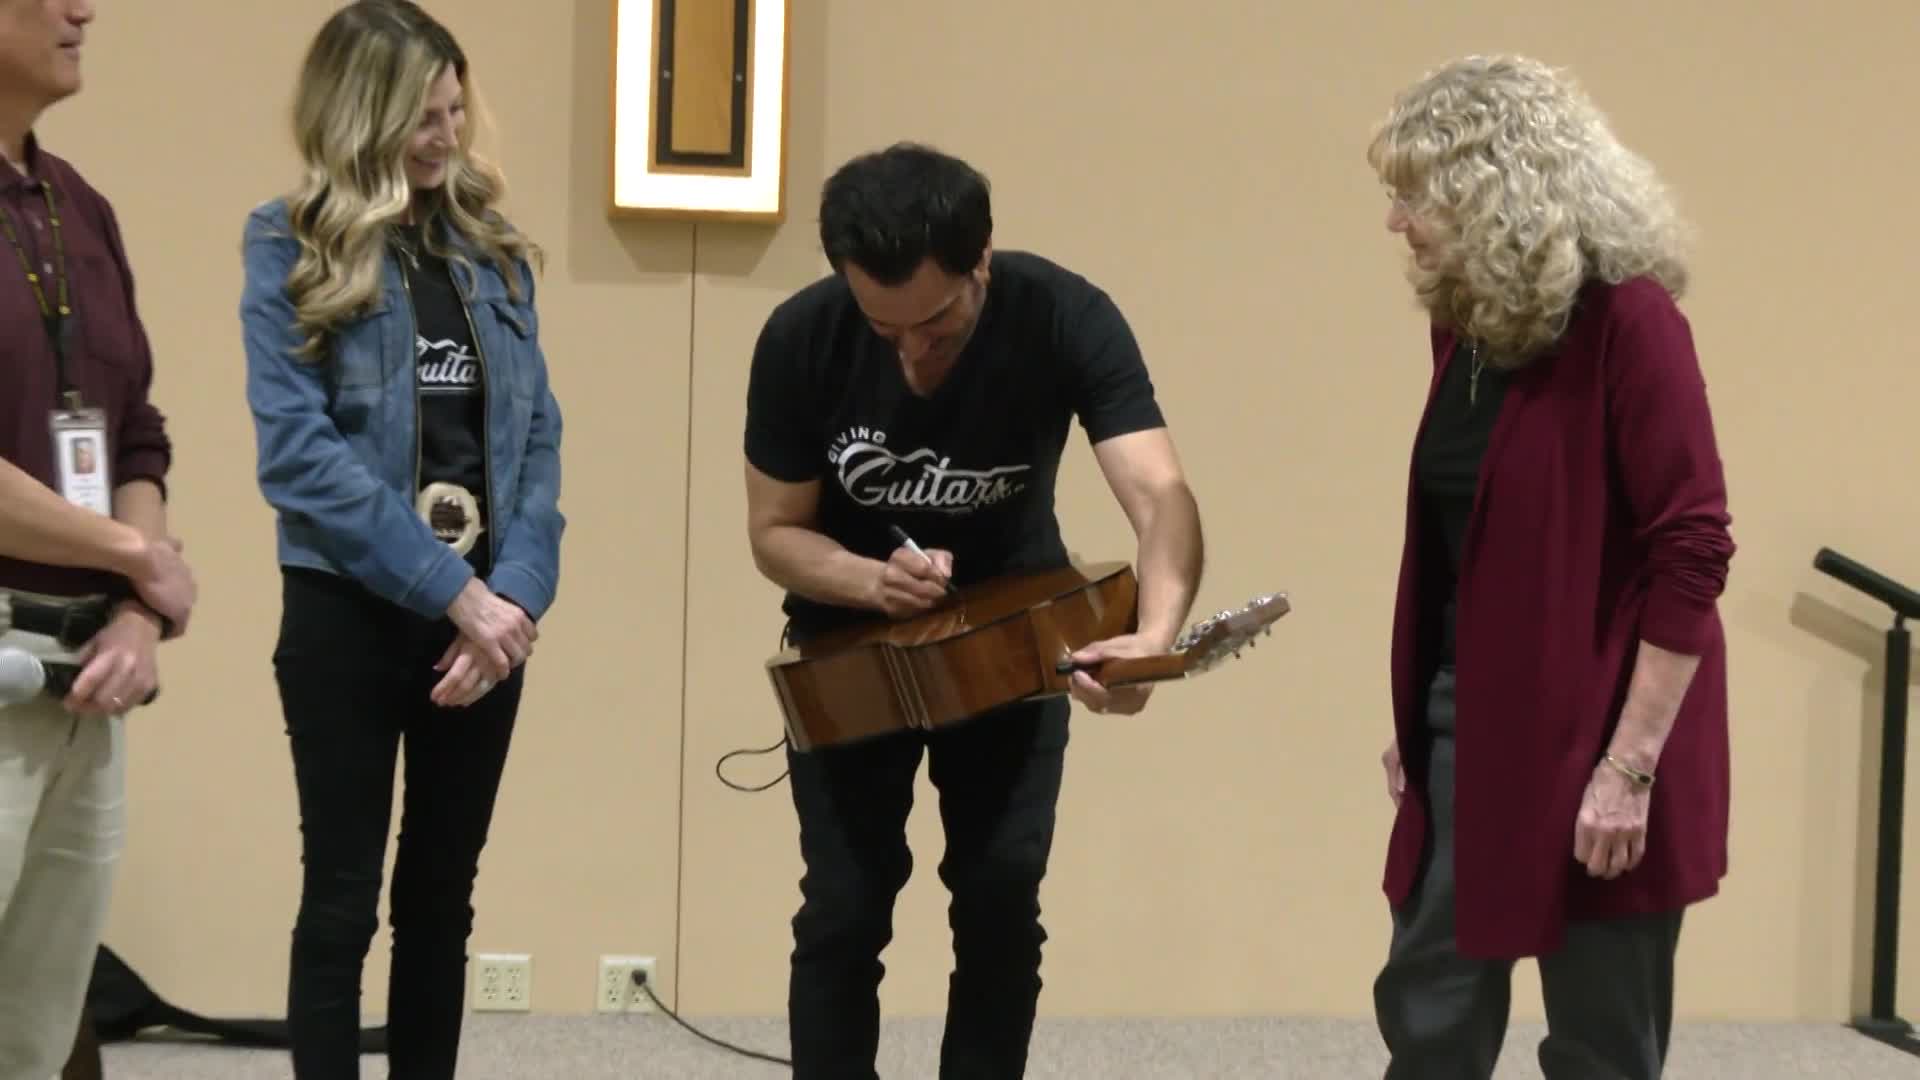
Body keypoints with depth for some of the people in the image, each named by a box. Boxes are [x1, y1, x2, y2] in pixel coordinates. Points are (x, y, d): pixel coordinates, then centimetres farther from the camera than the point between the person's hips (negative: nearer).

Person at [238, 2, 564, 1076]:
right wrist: (455, 592, -17)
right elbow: (299, 450, -14)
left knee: (444, 896, 10)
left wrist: (517, 593, -11)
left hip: (487, 614, 4)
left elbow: (537, 433, 5)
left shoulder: (489, 243, 9)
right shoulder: (290, 246, -5)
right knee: (344, 899, 1)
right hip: (349, 614, -4)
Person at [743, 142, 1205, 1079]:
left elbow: (1162, 497, -38)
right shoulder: (802, 339, -24)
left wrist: (1156, 634, -59)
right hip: (853, 638, 0)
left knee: (1002, 903, -2)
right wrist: (873, 580, -34)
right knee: (844, 908, -3)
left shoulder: (1065, 318, -28)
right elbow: (775, 532, -12)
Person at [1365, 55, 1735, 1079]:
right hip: (1471, 719, 7)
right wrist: (1420, 719, 16)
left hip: (1591, 734, -7)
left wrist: (1630, 766, -20)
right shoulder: (1466, 321, 6)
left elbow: (1691, 553, -18)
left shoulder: (1624, 323, -16)